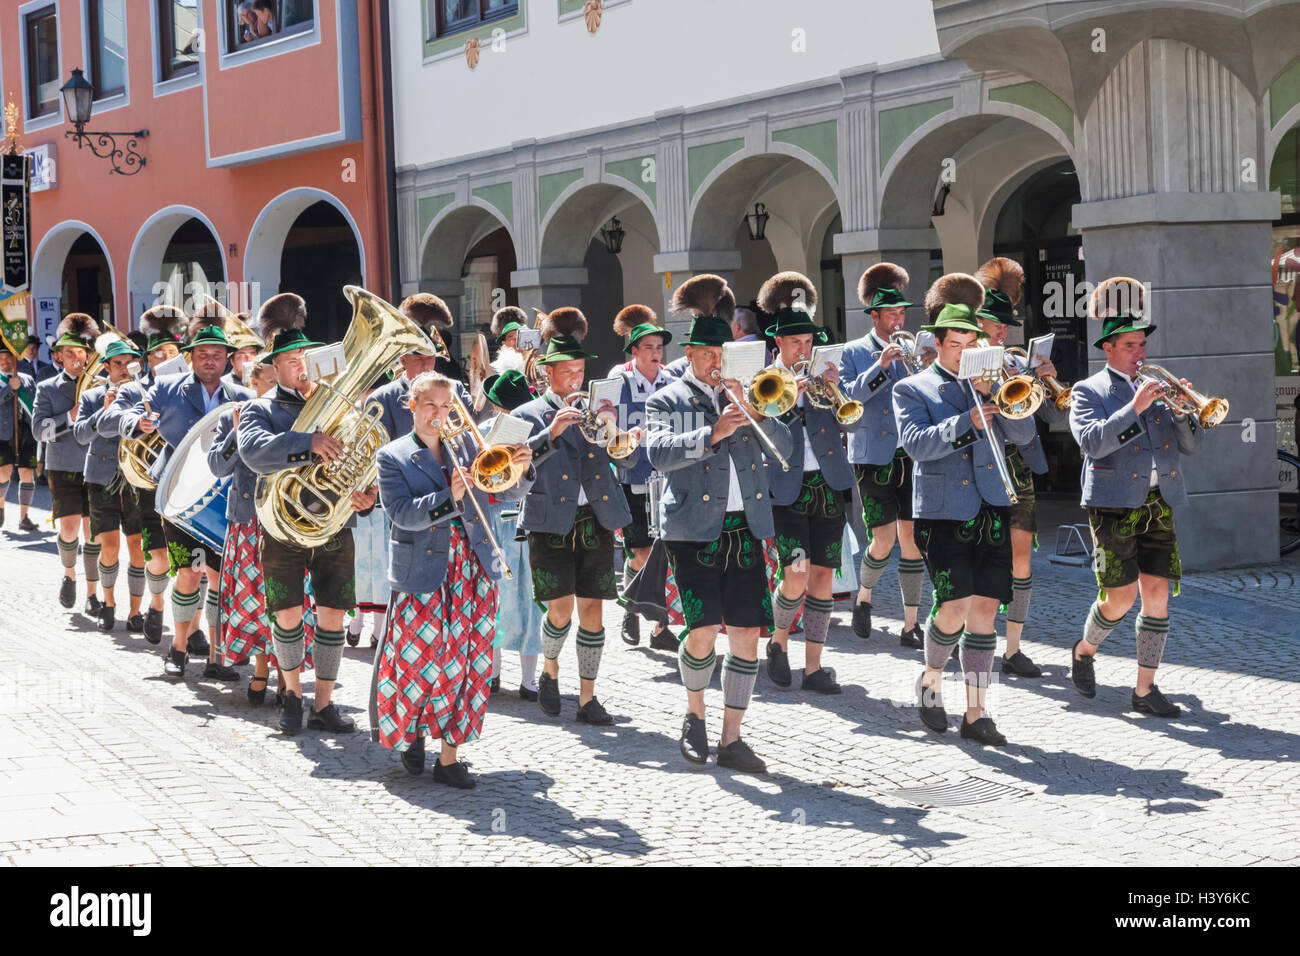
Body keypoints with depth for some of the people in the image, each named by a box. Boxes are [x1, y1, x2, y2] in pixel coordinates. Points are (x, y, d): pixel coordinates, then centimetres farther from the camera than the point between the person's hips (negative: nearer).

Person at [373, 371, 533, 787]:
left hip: (474, 569, 3)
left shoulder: (467, 447, 12)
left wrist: (520, 470, -15)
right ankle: (409, 730, 30)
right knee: (420, 660, 2)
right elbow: (403, 513, -12)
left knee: (468, 662, 2)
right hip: (424, 573, -3)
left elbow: (508, 489, 7)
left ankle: (449, 755, 9)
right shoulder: (393, 457, 1)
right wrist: (449, 498, -24)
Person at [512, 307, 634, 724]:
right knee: (561, 609, -9)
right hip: (551, 524, -3)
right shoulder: (529, 414, 4)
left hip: (594, 523, 3)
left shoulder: (595, 410, 14)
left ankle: (587, 699, 9)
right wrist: (551, 432, -24)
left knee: (592, 609, 1)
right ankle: (549, 669, 21)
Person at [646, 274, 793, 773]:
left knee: (746, 634, 0)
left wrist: (753, 412, -8)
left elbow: (783, 447, 8)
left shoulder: (742, 397, 20)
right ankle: (695, 714, 17)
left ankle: (731, 739, 8)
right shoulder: (667, 401, 8)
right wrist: (712, 434, -22)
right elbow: (659, 452, -12)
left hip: (745, 529, 4)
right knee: (704, 629, -10)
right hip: (694, 529, -4)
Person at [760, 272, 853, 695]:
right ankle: (777, 643, 16)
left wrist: (835, 388, -13)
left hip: (828, 486, 4)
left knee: (822, 577, 3)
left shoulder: (823, 376, 10)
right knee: (796, 579, -12)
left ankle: (813, 667, 10)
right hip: (788, 489, -4)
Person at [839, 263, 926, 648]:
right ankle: (863, 598, 26)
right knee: (884, 540, -4)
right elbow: (848, 395, -8)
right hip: (874, 457, -2)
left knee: (911, 537, -1)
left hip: (911, 456, 2)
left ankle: (910, 625, 5)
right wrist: (880, 366, -19)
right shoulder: (854, 352, 5)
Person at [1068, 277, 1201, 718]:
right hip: (1114, 504, -5)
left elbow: (1190, 446, 12)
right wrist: (1135, 407, -20)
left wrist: (1181, 413, -7)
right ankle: (1084, 650, 22)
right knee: (1121, 596, -7)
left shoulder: (1157, 389, 17)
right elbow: (1092, 441, -15)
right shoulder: (1087, 392, 3)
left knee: (1157, 594, -1)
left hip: (1159, 505, 5)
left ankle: (1145, 690, 5)